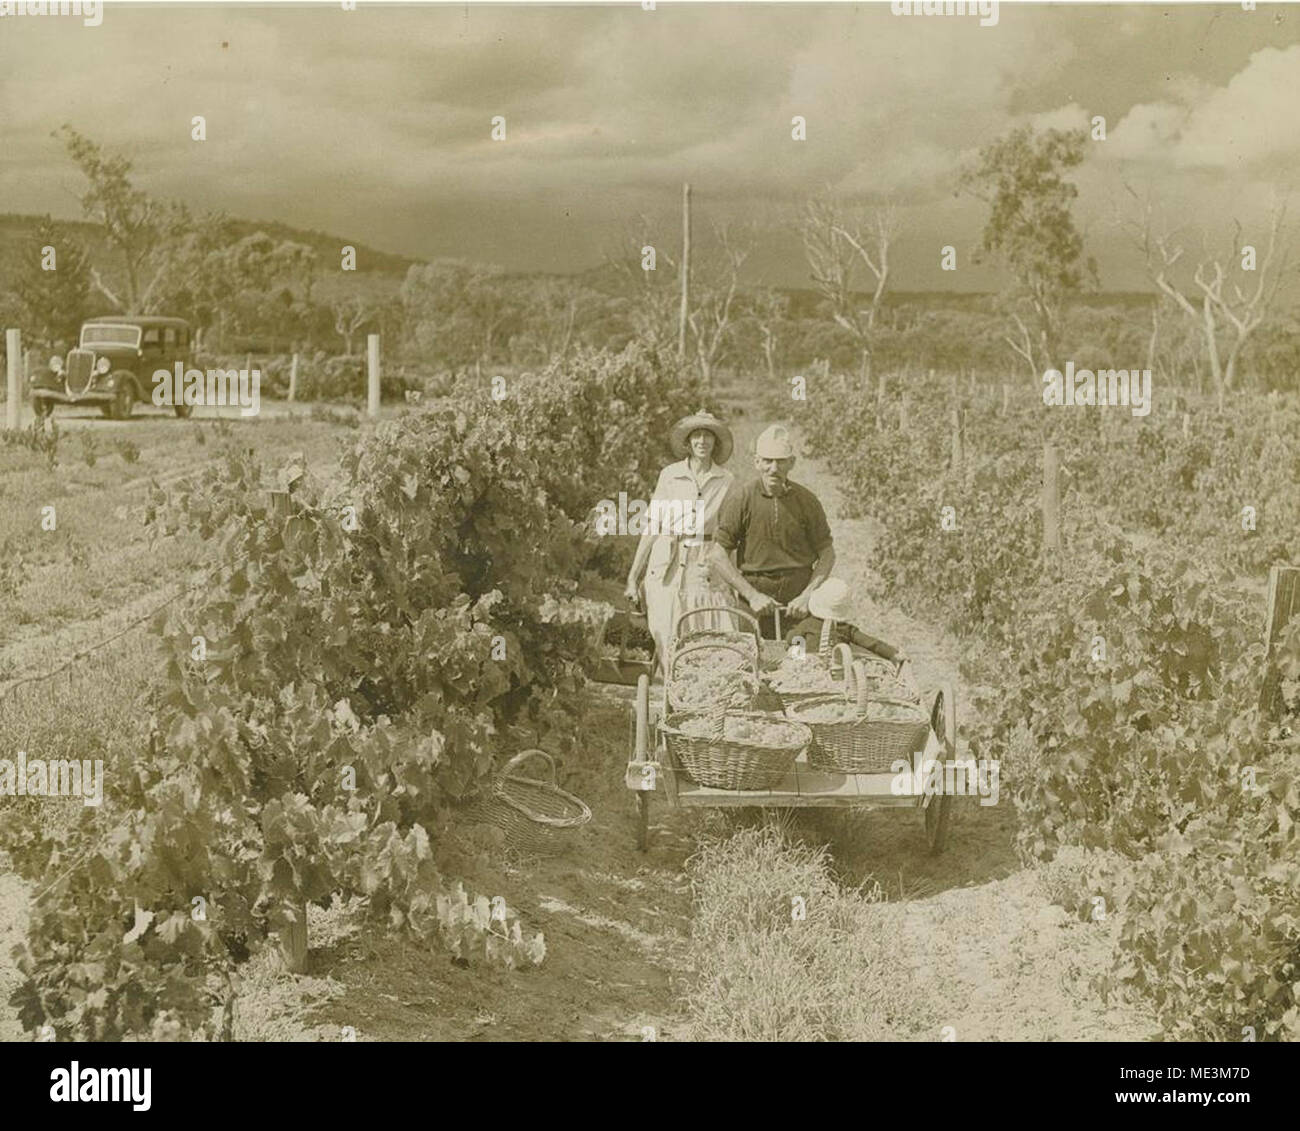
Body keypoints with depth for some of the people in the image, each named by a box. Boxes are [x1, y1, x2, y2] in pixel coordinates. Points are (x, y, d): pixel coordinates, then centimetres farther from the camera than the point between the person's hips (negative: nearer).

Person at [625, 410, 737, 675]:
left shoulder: (727, 481, 6)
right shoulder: (669, 475, 4)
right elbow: (652, 527, 7)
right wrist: (633, 578, 5)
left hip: (707, 570, 0)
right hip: (668, 569, 0)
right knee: (670, 645, -3)